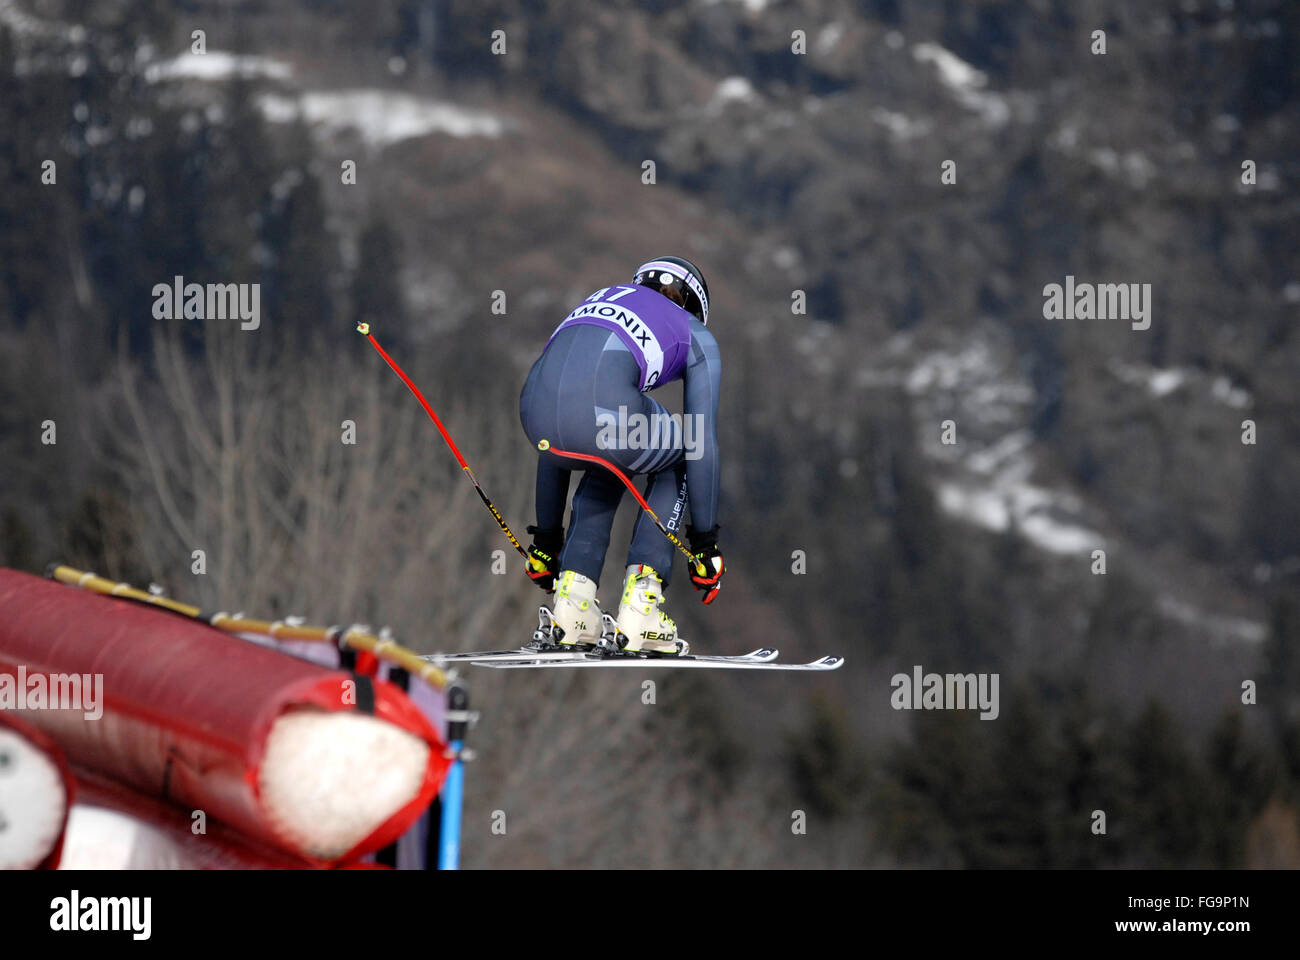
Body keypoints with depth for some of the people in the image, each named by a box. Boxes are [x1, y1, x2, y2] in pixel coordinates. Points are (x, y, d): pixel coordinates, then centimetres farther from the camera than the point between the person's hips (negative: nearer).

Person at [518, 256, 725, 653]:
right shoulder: (696, 335, 29)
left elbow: (552, 445, 44)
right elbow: (702, 444, 23)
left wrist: (547, 536, 49)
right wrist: (705, 541, 29)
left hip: (535, 407, 5)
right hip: (605, 408, -5)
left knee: (610, 467, 38)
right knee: (679, 462, 30)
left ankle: (574, 593, 20)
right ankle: (639, 601, 15)